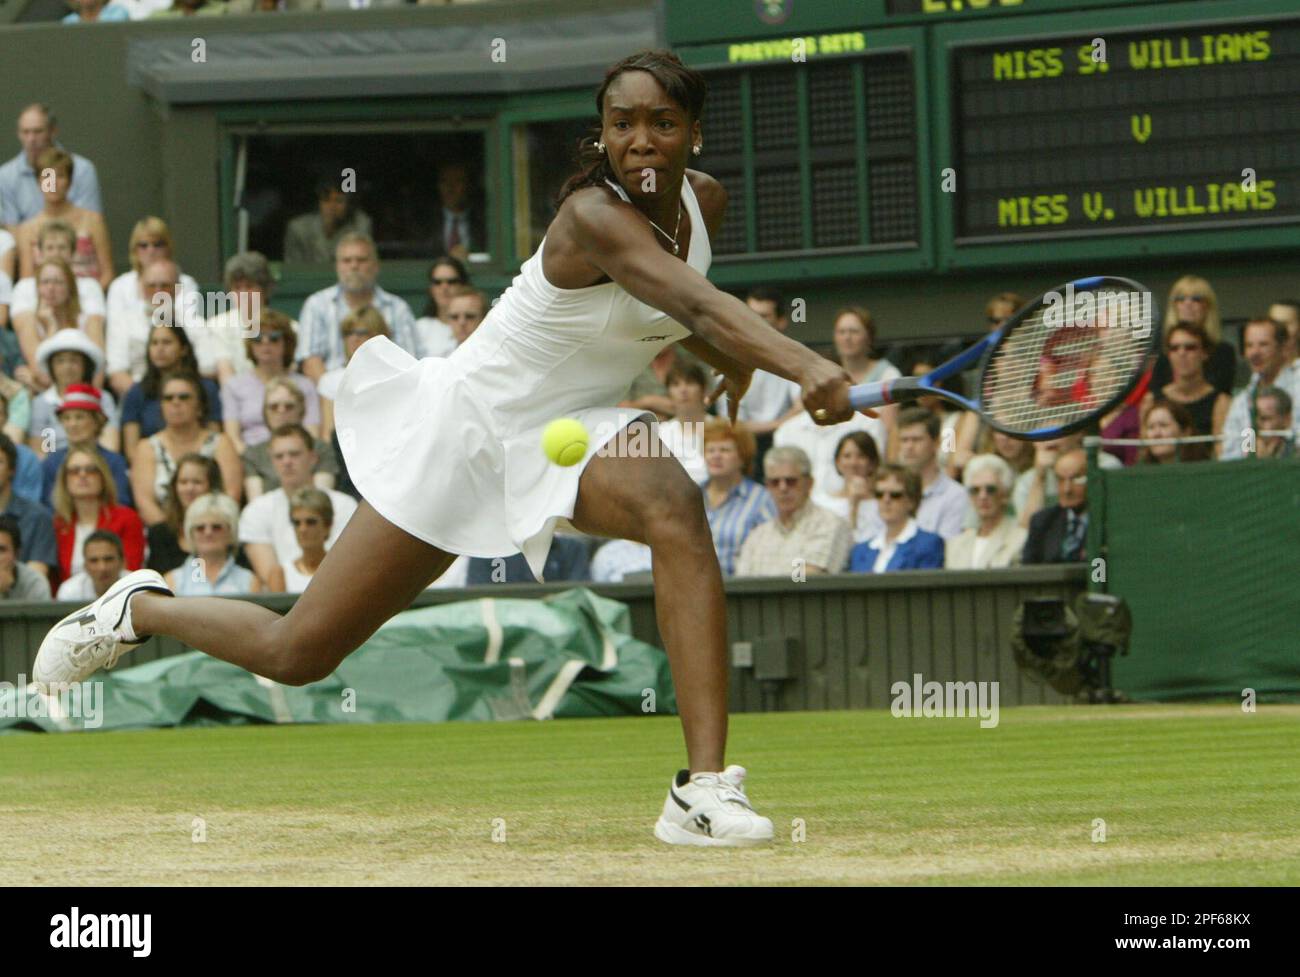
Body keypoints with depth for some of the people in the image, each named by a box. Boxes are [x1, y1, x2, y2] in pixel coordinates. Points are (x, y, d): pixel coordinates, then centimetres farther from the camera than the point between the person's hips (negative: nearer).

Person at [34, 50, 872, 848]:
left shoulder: (706, 202, -4)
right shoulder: (594, 216, -28)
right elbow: (694, 303, -47)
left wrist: (747, 375, 1)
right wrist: (803, 363, -62)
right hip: (471, 422, -5)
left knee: (675, 508, -33)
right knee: (296, 655, 3)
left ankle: (706, 786, -37)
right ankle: (140, 610, 37)